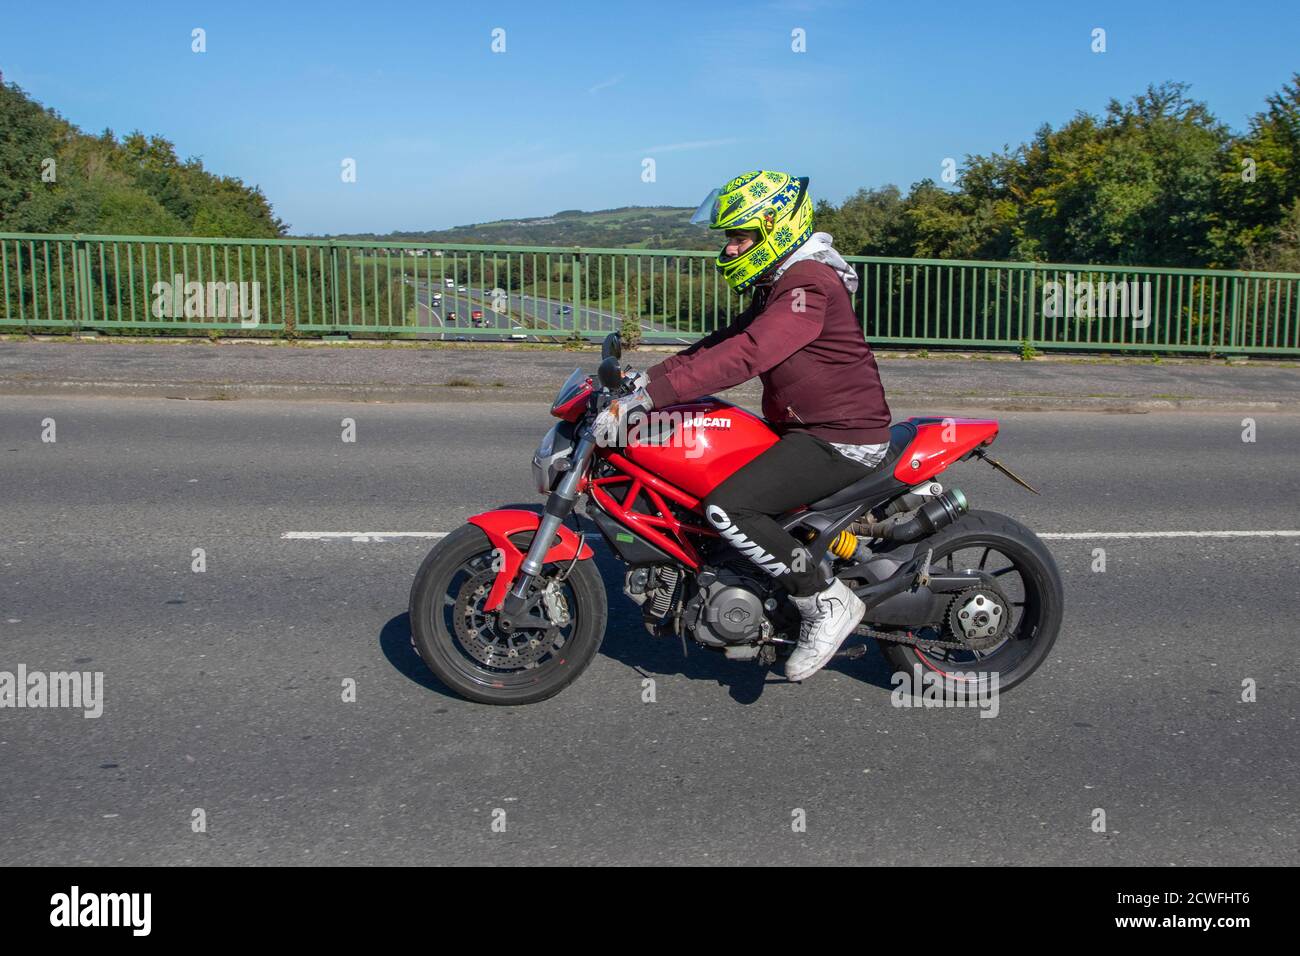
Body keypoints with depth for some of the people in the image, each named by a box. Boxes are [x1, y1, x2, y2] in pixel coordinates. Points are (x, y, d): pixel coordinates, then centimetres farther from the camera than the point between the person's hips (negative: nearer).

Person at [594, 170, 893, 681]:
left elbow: (744, 355, -32)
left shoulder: (809, 284, -19)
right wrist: (647, 378, 5)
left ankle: (826, 603, -11)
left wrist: (648, 396, -36)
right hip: (807, 428, 11)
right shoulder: (780, 283, 15)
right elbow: (724, 341, 16)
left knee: (726, 508, -24)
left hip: (839, 440, -11)